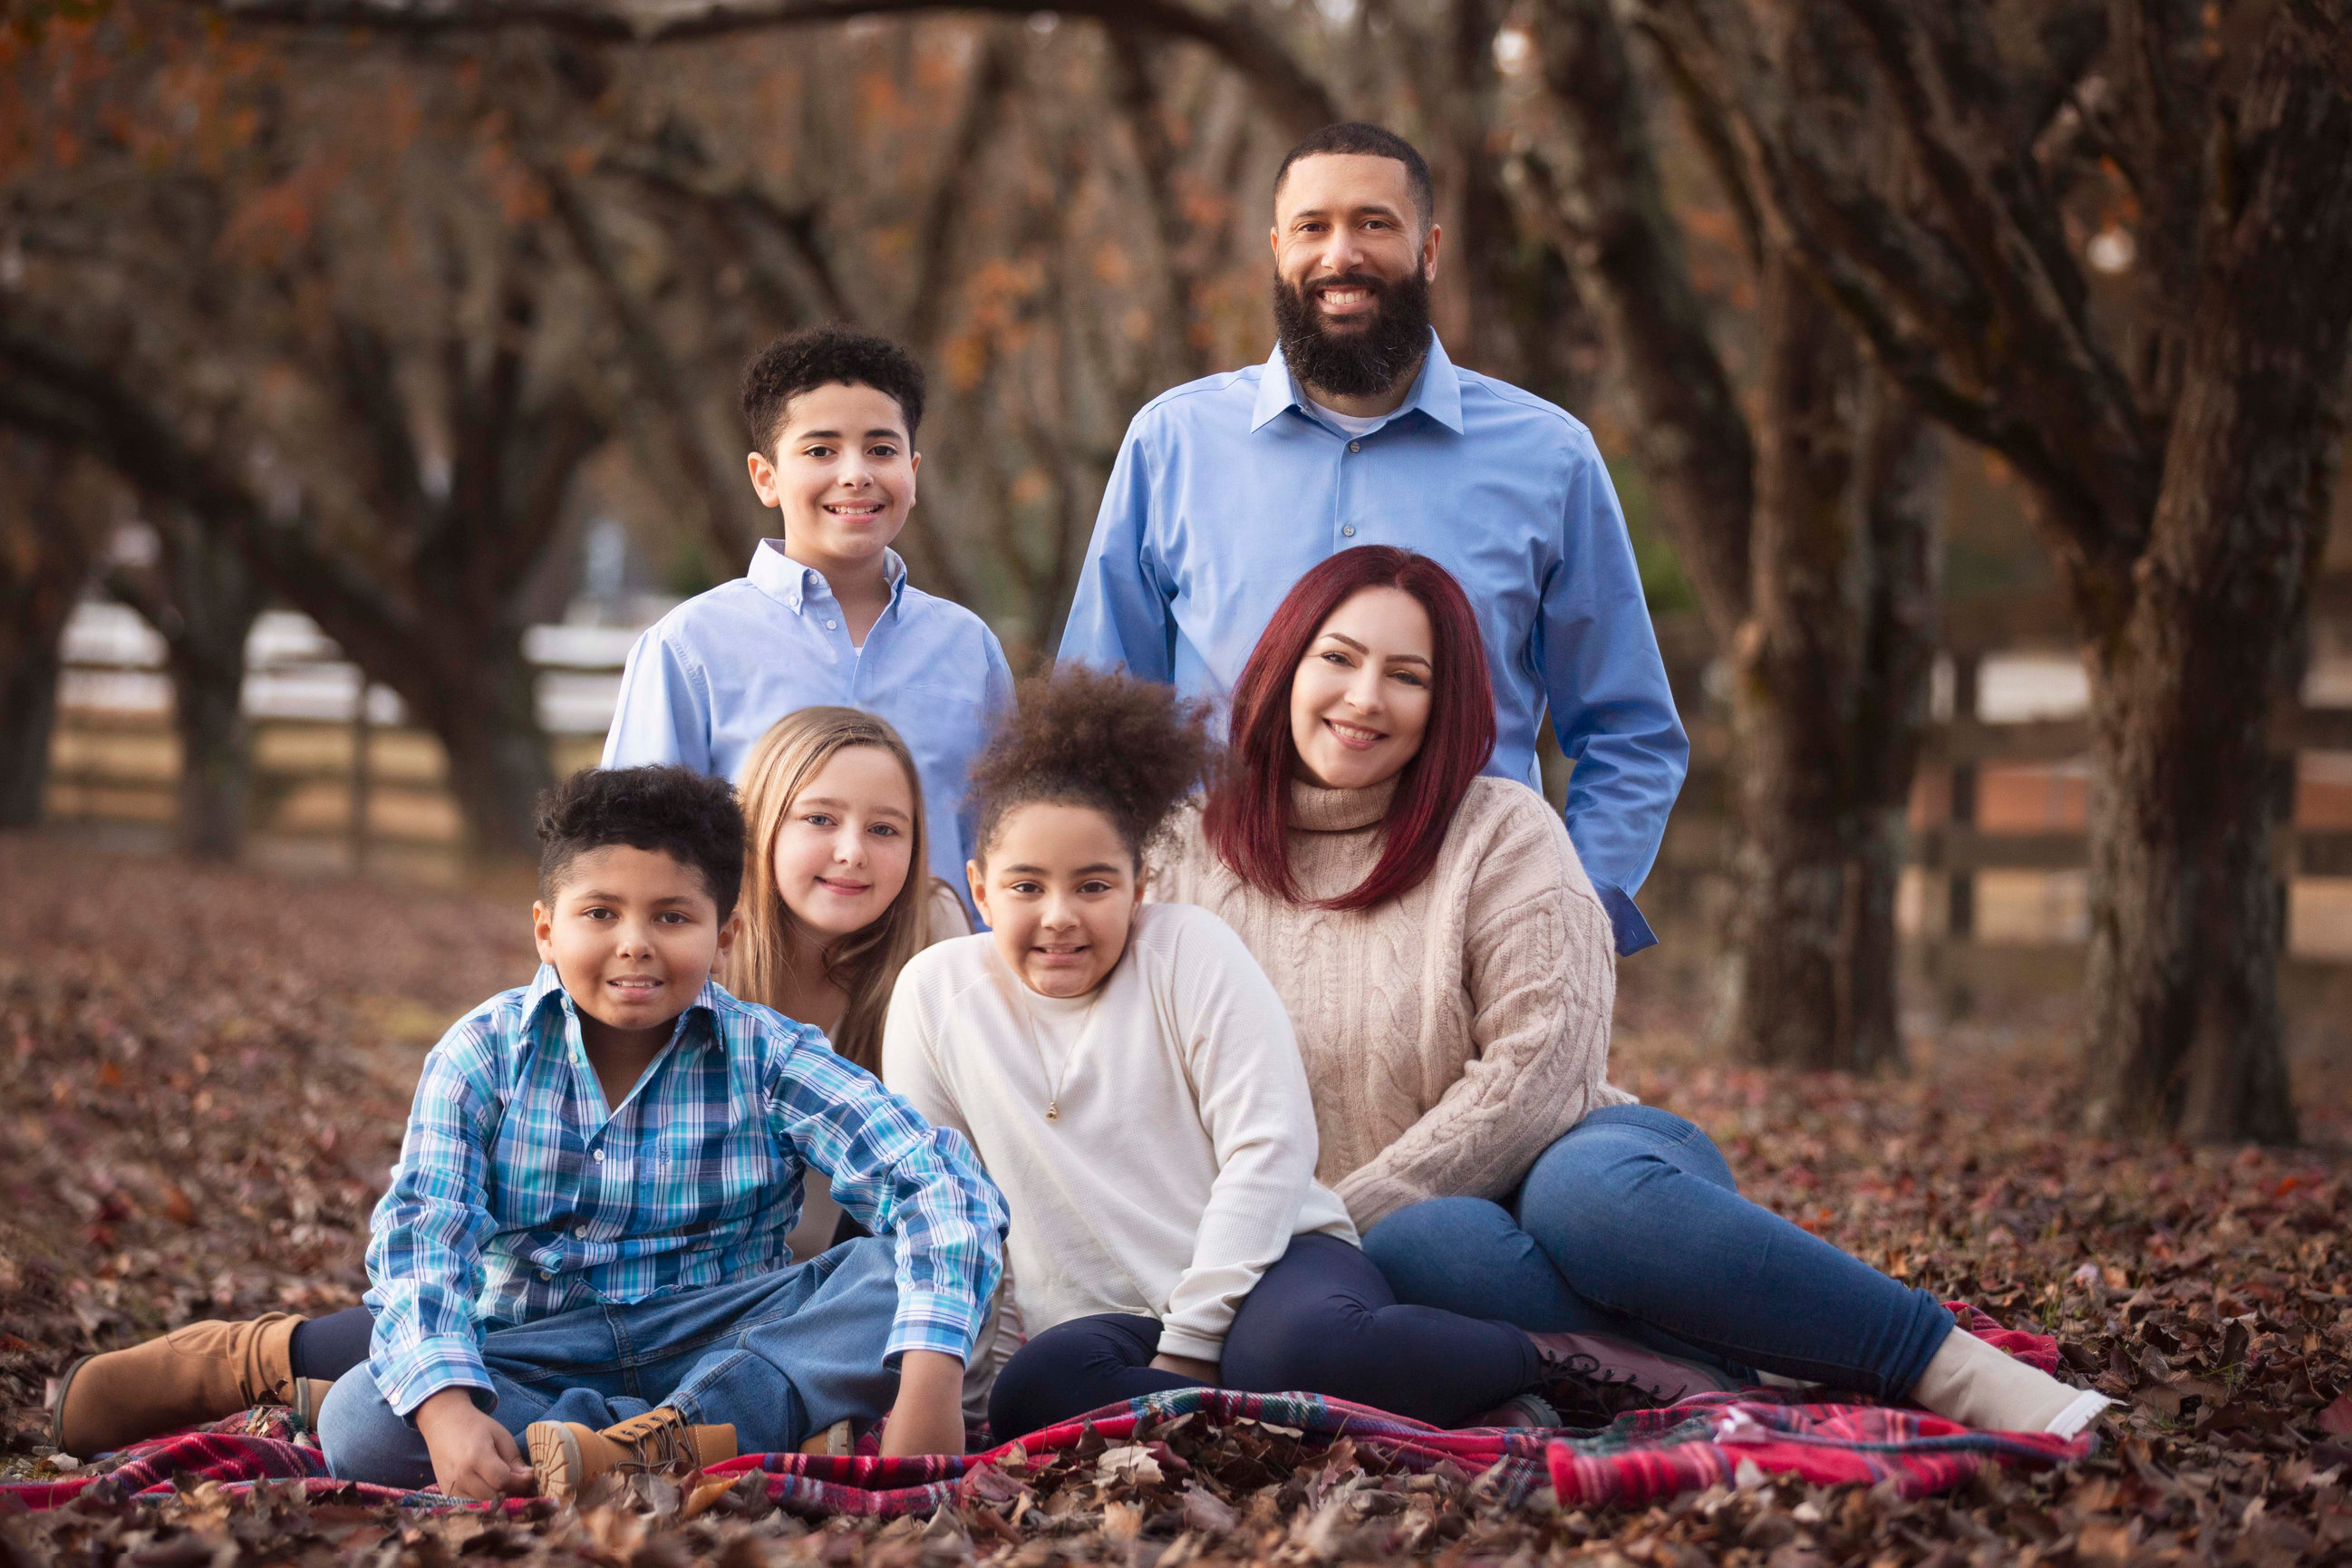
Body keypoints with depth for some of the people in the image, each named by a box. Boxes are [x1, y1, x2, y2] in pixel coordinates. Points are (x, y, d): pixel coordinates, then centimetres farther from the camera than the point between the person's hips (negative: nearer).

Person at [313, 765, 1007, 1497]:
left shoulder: (767, 1058, -2)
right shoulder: (484, 1056, -1)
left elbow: (943, 1187, -14)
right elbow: (422, 1239, -13)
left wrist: (930, 1378, -33)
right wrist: (446, 1408, -34)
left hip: (730, 1349, 0)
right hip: (539, 1361, 0)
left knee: (906, 1269, -24)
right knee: (356, 1420, -29)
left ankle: (654, 1442, -36)